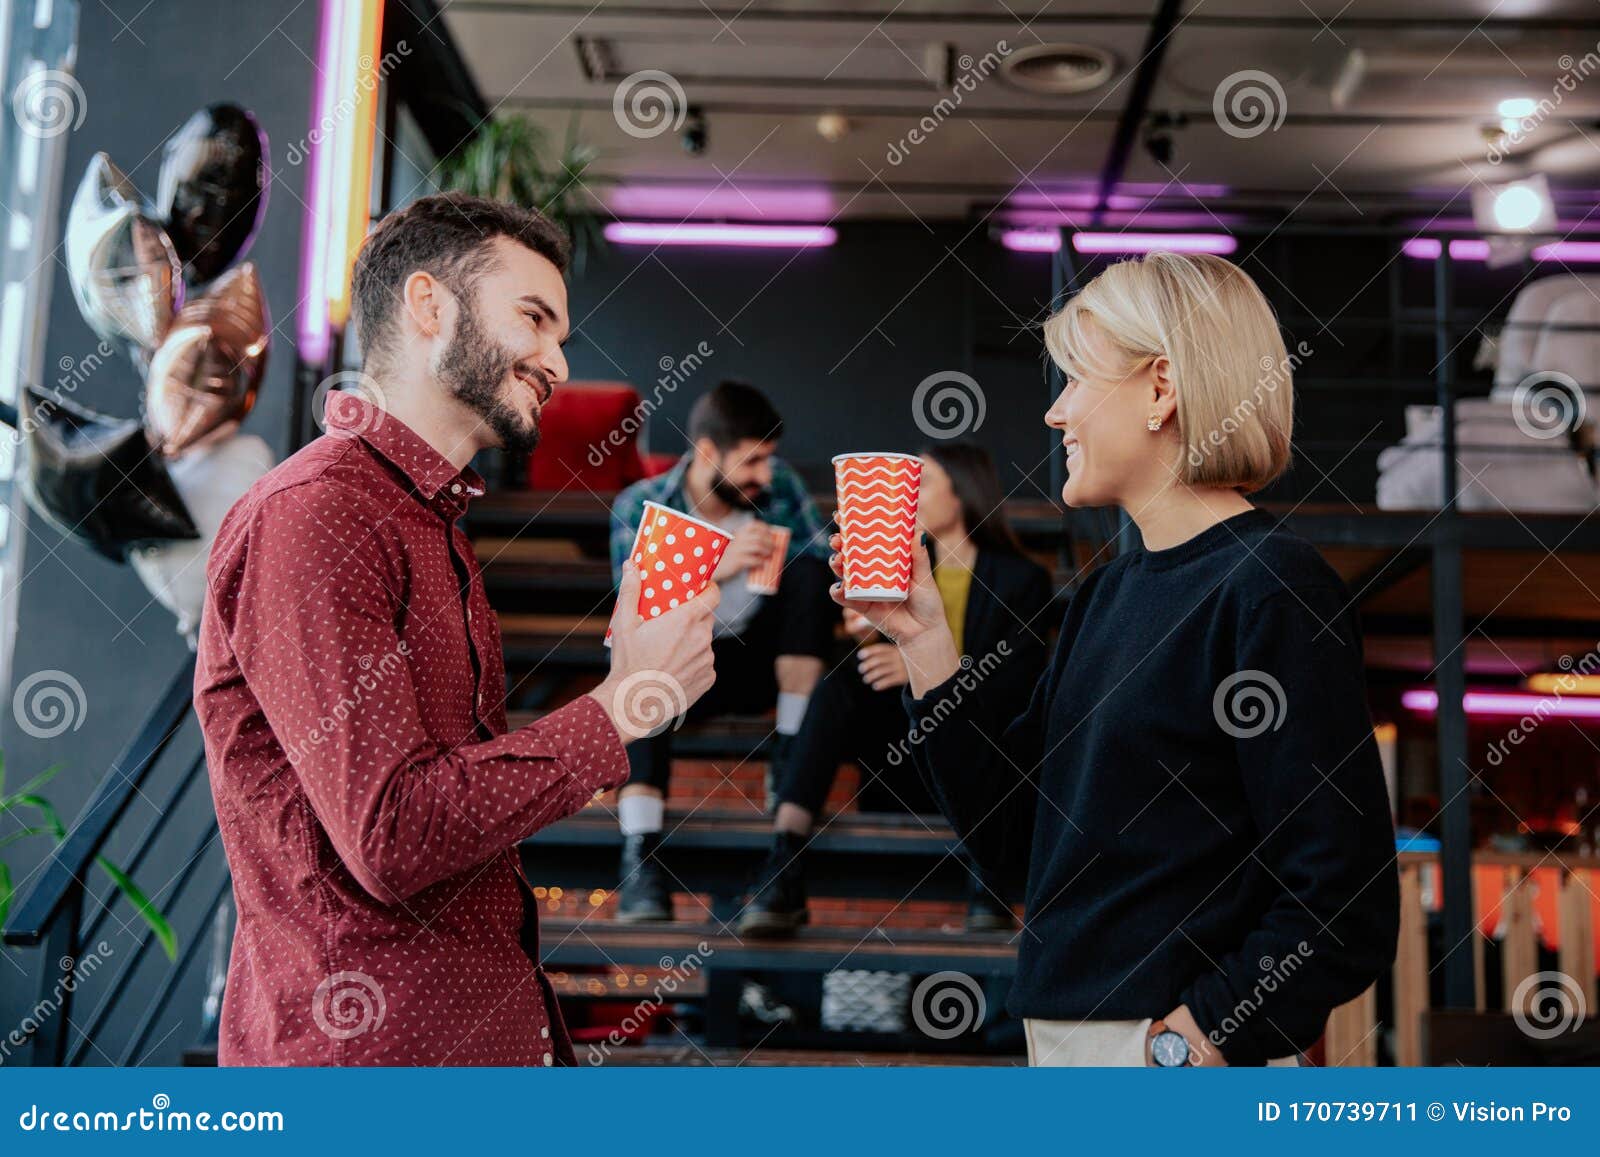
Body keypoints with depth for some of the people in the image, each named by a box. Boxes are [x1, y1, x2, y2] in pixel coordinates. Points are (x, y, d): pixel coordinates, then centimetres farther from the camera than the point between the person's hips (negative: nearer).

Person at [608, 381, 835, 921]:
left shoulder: (778, 483, -6)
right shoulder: (639, 508, -14)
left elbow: (825, 568, -6)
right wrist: (715, 569, -36)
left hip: (762, 660, 2)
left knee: (808, 571, -23)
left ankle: (791, 753, -21)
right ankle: (641, 851, -45)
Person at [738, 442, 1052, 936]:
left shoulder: (1022, 580, 6)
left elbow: (1015, 685, -9)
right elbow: (883, 678, 8)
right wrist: (869, 642, -15)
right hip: (901, 770, 3)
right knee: (843, 679, -24)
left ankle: (987, 880, -34)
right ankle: (783, 864, -41)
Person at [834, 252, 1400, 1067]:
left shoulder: (1272, 589, -14)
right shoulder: (1106, 593, 9)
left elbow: (1346, 915, -18)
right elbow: (1010, 838, 7)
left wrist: (1189, 1041, -17)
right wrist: (925, 642, 2)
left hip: (1173, 1043, -7)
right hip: (1059, 1032, 7)